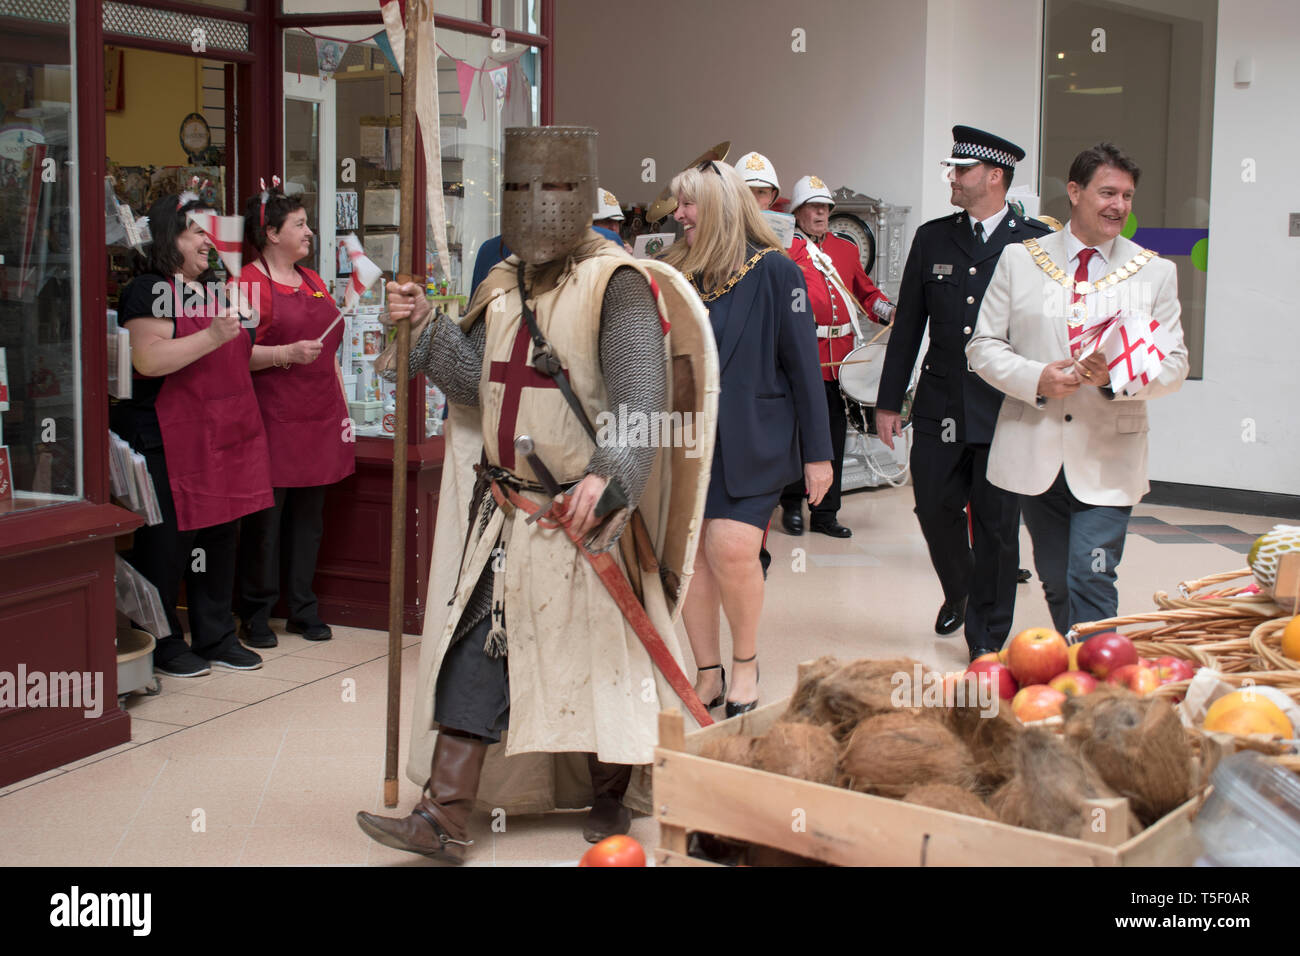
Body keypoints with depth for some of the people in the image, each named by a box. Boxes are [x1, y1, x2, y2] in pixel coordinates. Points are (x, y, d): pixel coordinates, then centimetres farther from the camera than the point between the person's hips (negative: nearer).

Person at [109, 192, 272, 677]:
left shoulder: (213, 289, 17)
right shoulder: (149, 291, -9)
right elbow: (149, 360, -22)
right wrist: (213, 336, -26)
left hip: (222, 437, 8)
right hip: (169, 441, -8)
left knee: (220, 537, 13)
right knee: (168, 542, -1)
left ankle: (216, 635, 24)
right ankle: (163, 644, 12)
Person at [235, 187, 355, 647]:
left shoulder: (313, 281, 17)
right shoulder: (251, 282, -7)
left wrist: (343, 409, 18)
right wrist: (287, 353, -24)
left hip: (319, 418, 7)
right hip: (274, 418, -7)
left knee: (309, 515, 11)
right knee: (266, 516, -2)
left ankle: (303, 609, 20)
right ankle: (256, 616, 9)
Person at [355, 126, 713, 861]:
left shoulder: (616, 283, -12)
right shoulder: (503, 286, 11)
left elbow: (642, 394, -22)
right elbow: (480, 380, 12)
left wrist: (607, 473, -36)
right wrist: (425, 328, 1)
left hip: (584, 516, -6)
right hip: (504, 513, 6)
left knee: (599, 651, 7)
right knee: (477, 649, 5)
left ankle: (608, 801, 26)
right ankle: (445, 817, 10)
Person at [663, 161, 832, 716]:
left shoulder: (773, 270, -4)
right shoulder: (676, 272, 9)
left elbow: (802, 363, -3)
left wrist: (817, 451, -4)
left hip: (751, 442, -4)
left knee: (730, 548, -16)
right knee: (689, 553, 2)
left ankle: (746, 661, 9)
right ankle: (708, 677, 17)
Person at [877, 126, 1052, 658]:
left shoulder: (1036, 242, -2)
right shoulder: (932, 239, 8)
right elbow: (907, 327, 10)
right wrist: (888, 402, 8)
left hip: (1006, 410, -3)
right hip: (940, 407, 3)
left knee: (996, 525, 2)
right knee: (935, 510, 8)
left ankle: (987, 637, 16)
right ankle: (958, 591, 38)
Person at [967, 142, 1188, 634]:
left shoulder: (1155, 272, 6)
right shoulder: (1019, 260, 6)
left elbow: (1174, 364, 2)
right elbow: (983, 346, 4)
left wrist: (1117, 376, -18)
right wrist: (1036, 378, -14)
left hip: (1107, 460, -1)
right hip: (1036, 452, 1)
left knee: (1091, 580, -12)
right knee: (1055, 582, 13)